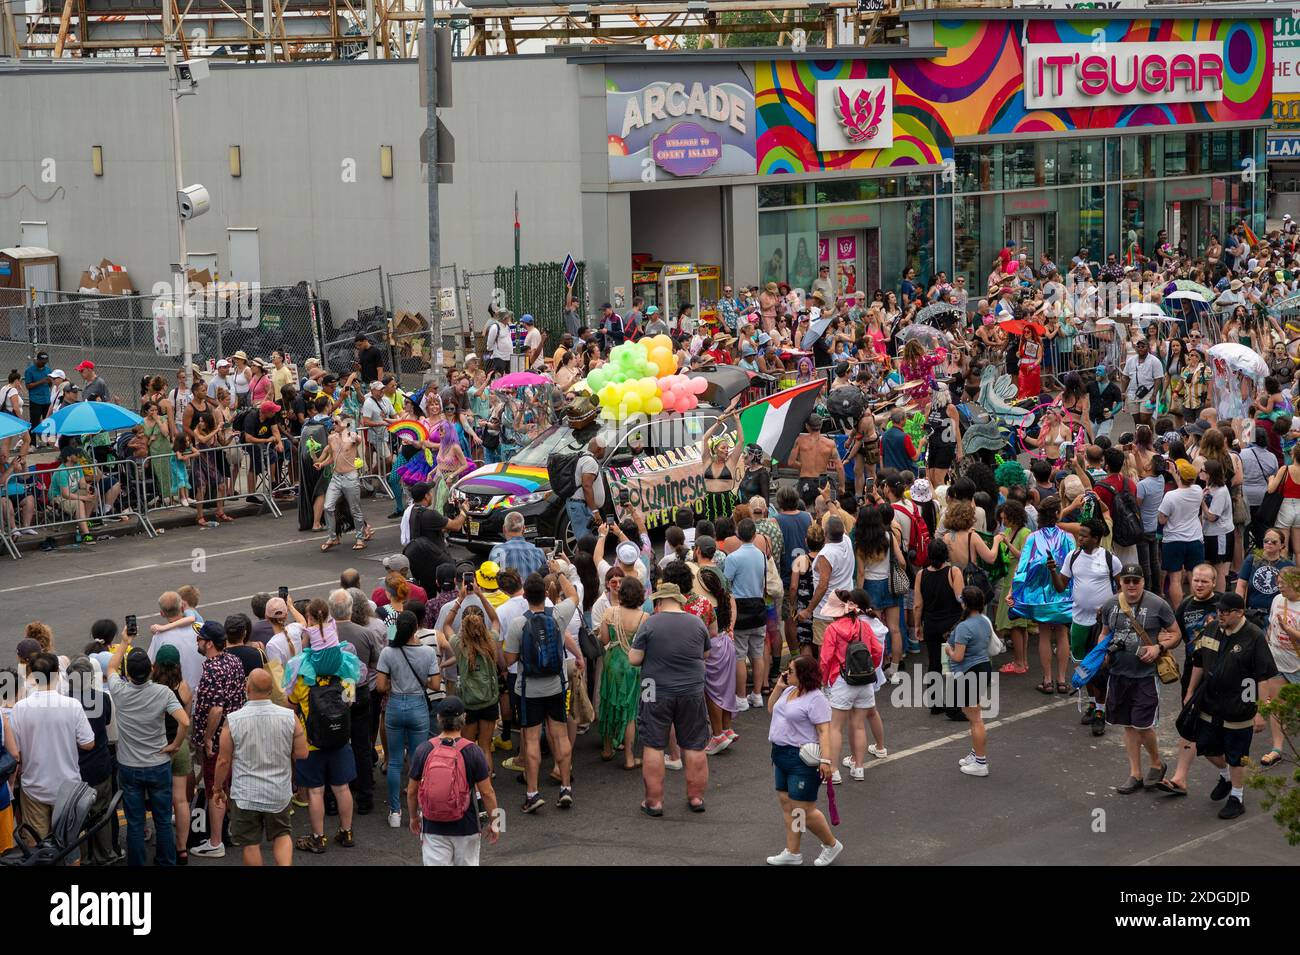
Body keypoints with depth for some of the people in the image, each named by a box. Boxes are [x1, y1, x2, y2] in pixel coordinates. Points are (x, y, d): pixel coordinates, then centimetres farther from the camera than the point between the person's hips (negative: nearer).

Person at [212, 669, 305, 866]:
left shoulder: (233, 720, -13)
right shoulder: (289, 717, -9)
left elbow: (224, 760, -7)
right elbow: (302, 754, -4)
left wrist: (218, 789, 7)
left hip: (245, 794, -2)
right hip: (280, 794, 2)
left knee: (250, 844, 10)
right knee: (282, 834, 19)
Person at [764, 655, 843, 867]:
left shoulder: (816, 698, -18)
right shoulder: (789, 691, 9)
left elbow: (824, 731, -22)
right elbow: (771, 709, 24)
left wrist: (825, 760, -30)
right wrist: (778, 687, 9)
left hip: (803, 760, -10)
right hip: (782, 755, 10)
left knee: (804, 810, -5)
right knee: (787, 804, 13)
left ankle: (831, 845, 14)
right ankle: (792, 853, 21)